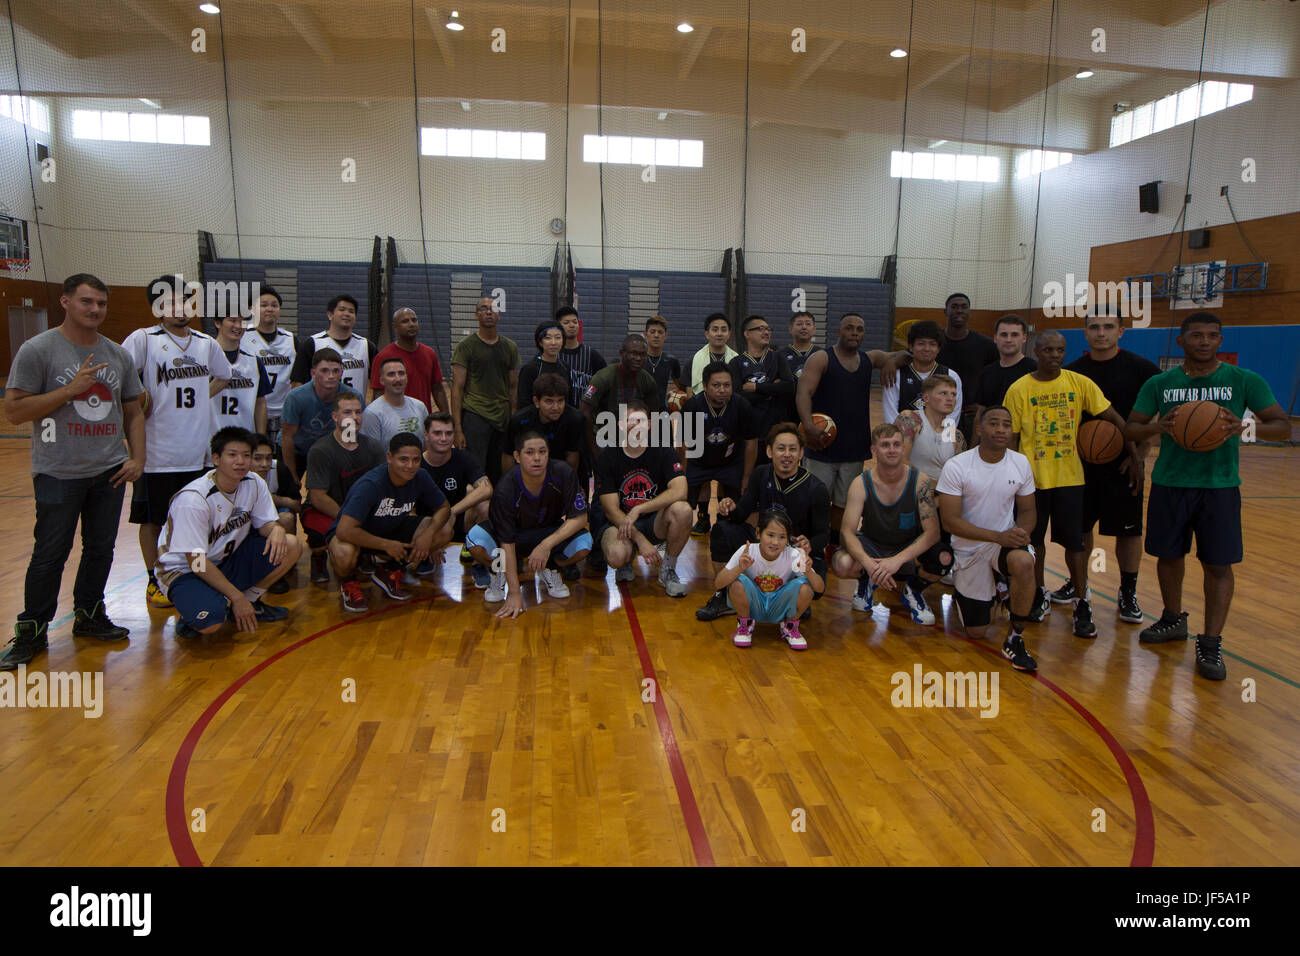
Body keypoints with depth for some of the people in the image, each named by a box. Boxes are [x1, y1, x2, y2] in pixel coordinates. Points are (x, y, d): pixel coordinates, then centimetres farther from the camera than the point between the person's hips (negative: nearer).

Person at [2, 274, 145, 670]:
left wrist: (137, 457, 3)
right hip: (58, 473, -4)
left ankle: (89, 614, 29)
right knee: (50, 555, 1)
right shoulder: (37, 350, -6)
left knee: (101, 548, 12)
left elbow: (132, 411, 14)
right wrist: (70, 389, -17)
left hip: (109, 471, 5)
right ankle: (32, 630, 16)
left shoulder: (118, 355, 9)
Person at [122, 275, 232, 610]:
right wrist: (140, 398, -10)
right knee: (152, 519, 8)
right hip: (157, 452, -4)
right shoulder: (144, 339, -7)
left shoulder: (206, 343, 8)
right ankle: (154, 582, 22)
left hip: (196, 452, 4)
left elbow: (223, 376, 24)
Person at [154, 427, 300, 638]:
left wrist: (276, 530, -26)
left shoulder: (254, 484, -8)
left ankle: (251, 600, 3)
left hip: (227, 561, 6)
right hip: (184, 570, -6)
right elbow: (196, 562, -24)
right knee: (210, 621, -36)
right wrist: (237, 597, -25)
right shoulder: (193, 499, -25)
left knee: (291, 546, -16)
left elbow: (266, 523, 2)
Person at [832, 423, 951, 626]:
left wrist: (897, 560, -37)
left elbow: (932, 532, -22)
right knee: (841, 564, -33)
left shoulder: (920, 481, -17)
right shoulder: (862, 484, -16)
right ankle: (867, 580, 7)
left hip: (909, 548, 0)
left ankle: (912, 589, 3)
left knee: (944, 558, -32)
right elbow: (847, 532, -21)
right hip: (871, 546, 0)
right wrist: (869, 564, -40)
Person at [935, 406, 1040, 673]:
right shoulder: (956, 466, -16)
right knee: (977, 633, 4)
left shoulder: (1020, 463, -4)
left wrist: (1021, 531, -18)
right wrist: (998, 536, -27)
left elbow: (1027, 510, 6)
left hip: (1006, 541, 2)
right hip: (969, 550, -1)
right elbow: (950, 520, -18)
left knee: (1023, 562, -37)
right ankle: (990, 595, 41)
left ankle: (1015, 638, -16)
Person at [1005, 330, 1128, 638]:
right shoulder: (1019, 389, -4)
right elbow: (1012, 437, 0)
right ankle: (1039, 596, 29)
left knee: (1075, 542, 2)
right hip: (1032, 477, 0)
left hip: (1070, 476, 0)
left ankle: (1082, 605, 12)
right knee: (1034, 540, 11)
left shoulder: (1079, 383, -1)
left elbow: (1113, 417, 1)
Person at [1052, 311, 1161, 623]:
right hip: (1081, 464, 3)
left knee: (1128, 530, 4)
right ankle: (1077, 583, 28)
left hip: (1123, 465, -2)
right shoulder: (1072, 371, 3)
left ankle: (1128, 592, 19)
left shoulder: (1141, 369, -4)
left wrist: (1139, 455, -7)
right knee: (1079, 526, 11)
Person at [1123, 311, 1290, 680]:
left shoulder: (1244, 381, 0)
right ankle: (1173, 620, 33)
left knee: (1218, 564, -2)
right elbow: (1130, 429, 3)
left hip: (1219, 486, -1)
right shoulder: (1159, 384, 3)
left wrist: (1245, 427, -22)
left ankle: (1211, 645, 7)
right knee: (1169, 555, 12)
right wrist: (1159, 426, -18)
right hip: (1169, 484, 2)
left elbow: (1284, 427, -1)